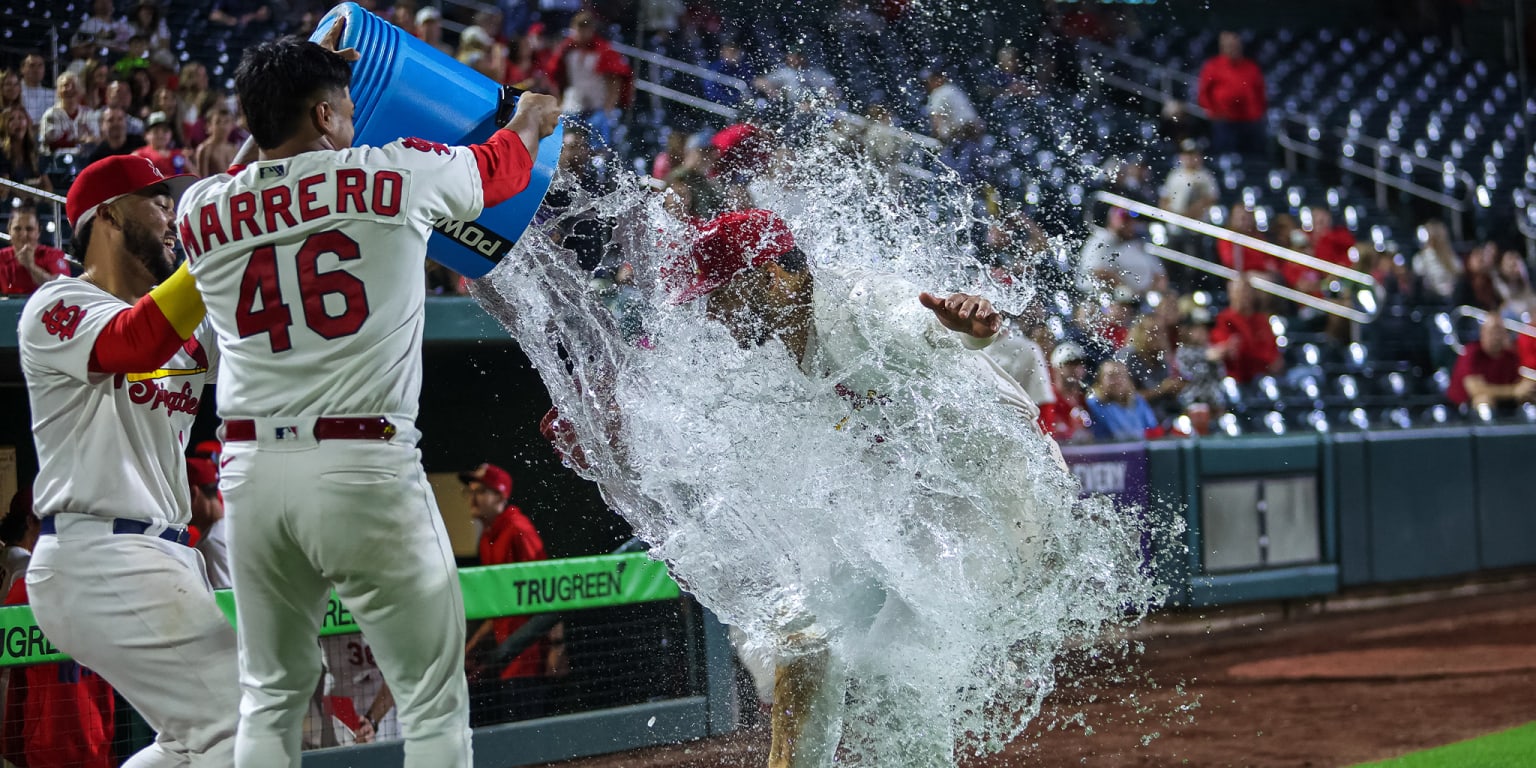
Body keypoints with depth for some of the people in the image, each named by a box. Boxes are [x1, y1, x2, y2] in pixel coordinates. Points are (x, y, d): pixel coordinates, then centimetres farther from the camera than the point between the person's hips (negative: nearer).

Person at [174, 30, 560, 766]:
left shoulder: (201, 211, 6)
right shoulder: (394, 175, -2)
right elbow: (497, 168, 19)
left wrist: (298, 75, 37)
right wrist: (531, 121, 42)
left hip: (251, 471, 4)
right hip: (365, 468, -4)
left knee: (270, 698, 16)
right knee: (433, 699, 5)